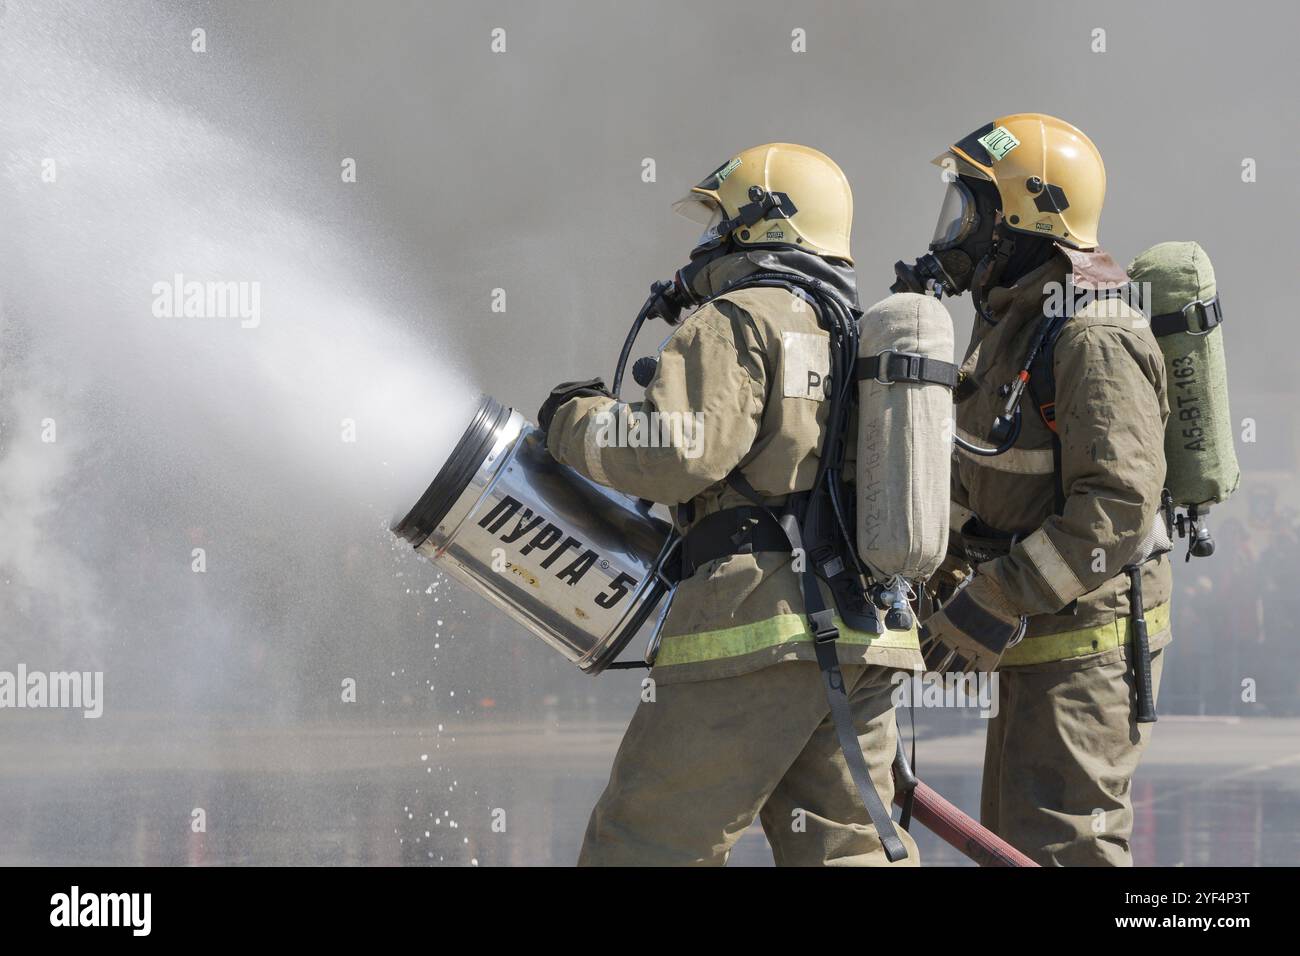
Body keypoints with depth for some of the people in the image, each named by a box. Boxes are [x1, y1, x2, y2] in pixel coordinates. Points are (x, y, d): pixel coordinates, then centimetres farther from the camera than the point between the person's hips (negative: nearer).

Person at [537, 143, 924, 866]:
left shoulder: (739, 321, -3)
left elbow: (682, 453, -16)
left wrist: (578, 423, 1)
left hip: (756, 625, -8)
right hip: (869, 637, 8)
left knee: (645, 848, -3)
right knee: (844, 849, 9)